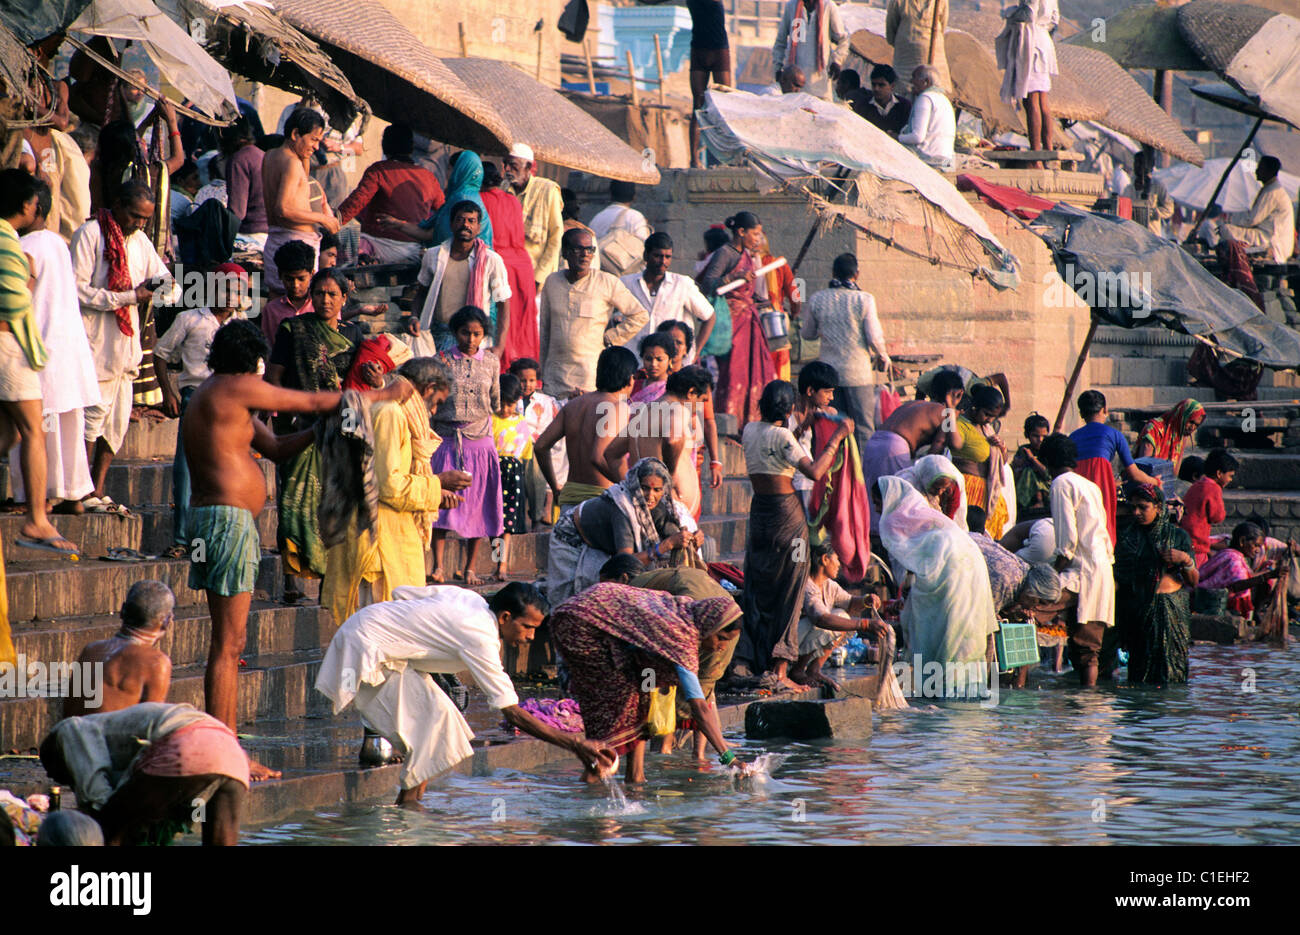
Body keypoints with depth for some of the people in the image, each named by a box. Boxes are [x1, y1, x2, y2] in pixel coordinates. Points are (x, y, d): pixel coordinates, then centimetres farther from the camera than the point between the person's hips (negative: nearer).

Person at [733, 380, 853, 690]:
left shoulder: (750, 430, 5)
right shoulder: (782, 436, -16)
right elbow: (814, 472, -23)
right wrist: (837, 437, -16)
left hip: (759, 511, 6)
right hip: (787, 512, -6)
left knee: (757, 587, 14)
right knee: (786, 592, 0)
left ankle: (746, 658, 9)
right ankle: (777, 670, -3)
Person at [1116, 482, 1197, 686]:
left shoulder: (1178, 536, 7)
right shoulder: (1127, 538, 9)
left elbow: (1194, 582, 7)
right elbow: (1117, 579, 4)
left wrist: (1186, 560, -11)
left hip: (1172, 609, -1)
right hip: (1138, 611, 1)